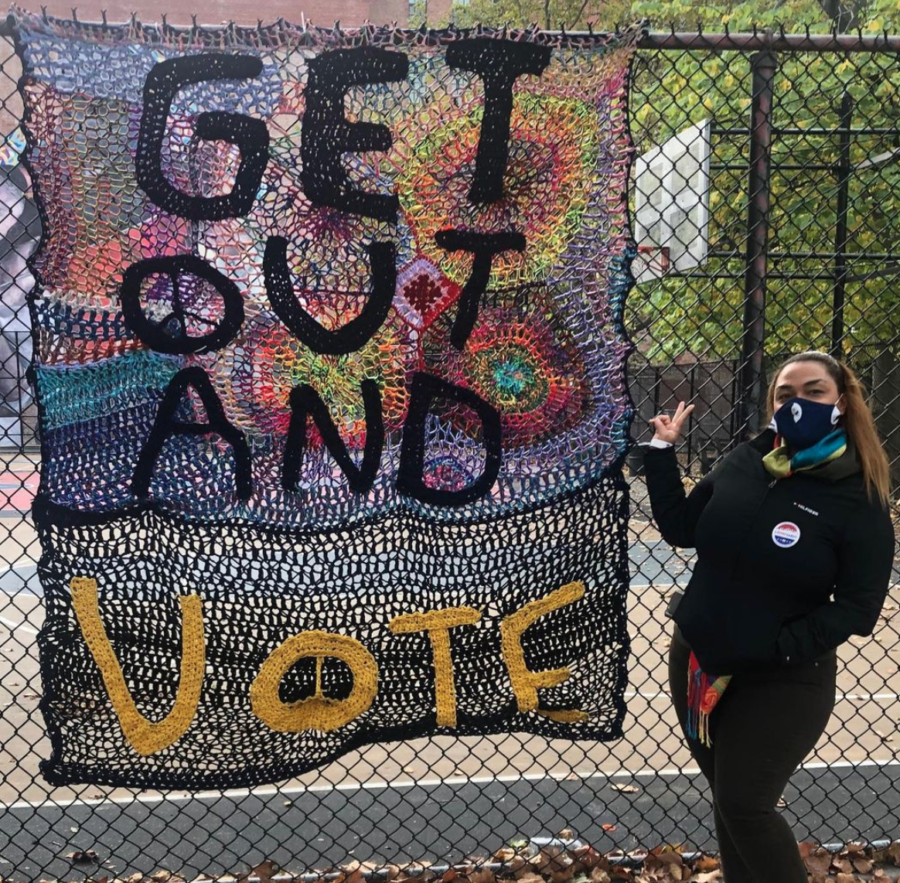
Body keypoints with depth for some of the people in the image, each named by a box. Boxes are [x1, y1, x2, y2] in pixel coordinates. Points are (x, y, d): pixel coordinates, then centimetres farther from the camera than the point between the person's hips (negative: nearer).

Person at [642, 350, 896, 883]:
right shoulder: (745, 461, 0)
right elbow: (681, 528, 8)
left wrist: (777, 648, -22)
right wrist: (663, 451, 3)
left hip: (783, 684, -5)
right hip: (697, 664, 5)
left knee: (745, 806, -4)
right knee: (727, 800, 16)